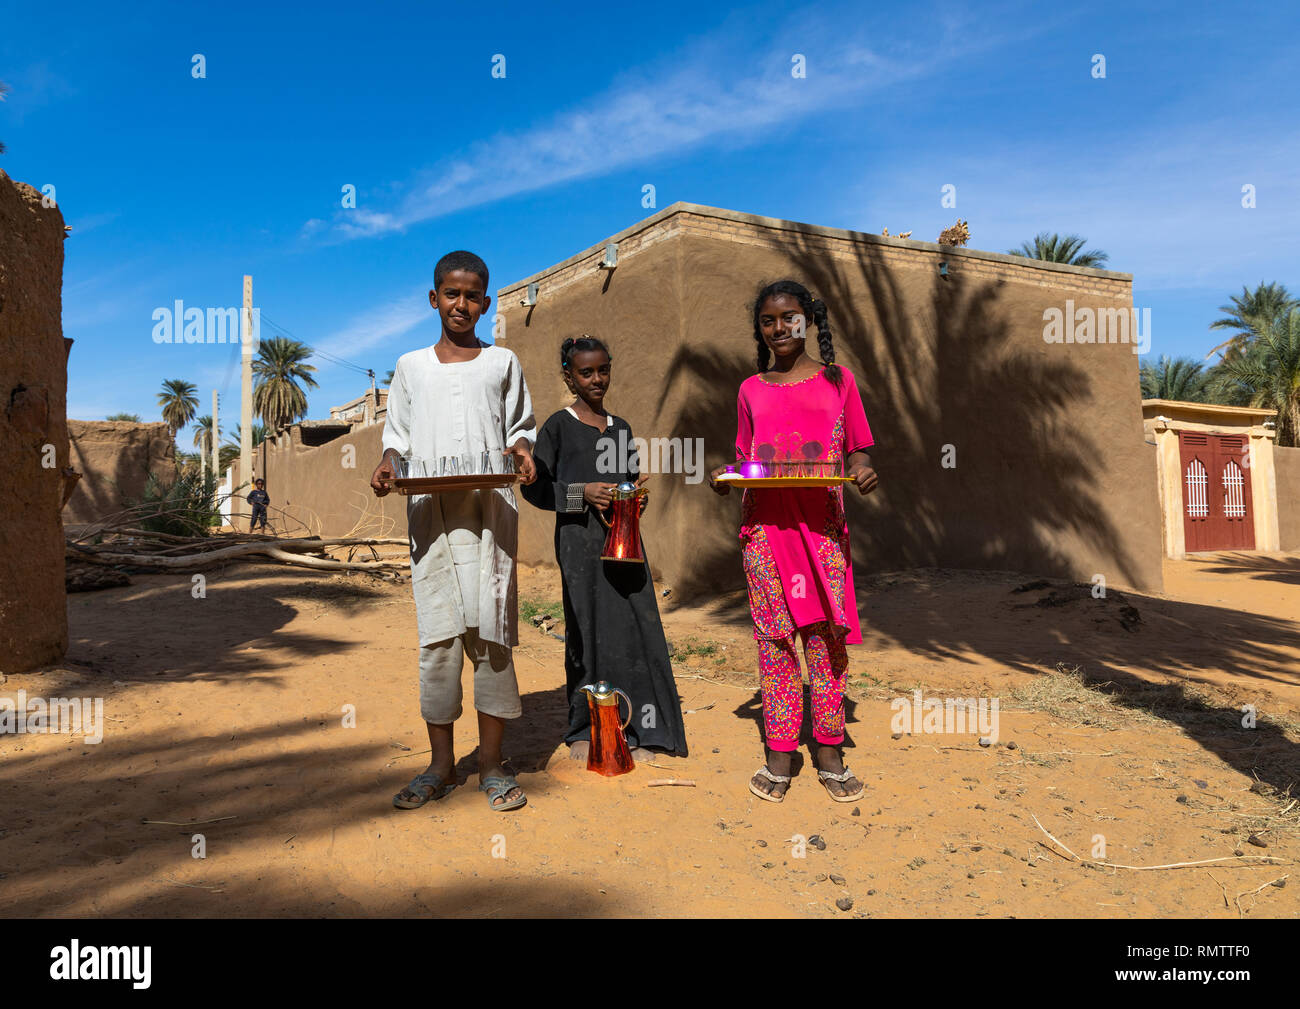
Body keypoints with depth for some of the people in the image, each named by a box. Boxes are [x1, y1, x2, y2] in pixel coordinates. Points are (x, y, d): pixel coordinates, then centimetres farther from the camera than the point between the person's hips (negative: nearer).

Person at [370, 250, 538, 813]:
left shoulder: (502, 363, 14)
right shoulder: (410, 366, 16)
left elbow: (521, 426, 15)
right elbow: (397, 437, 16)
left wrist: (523, 450, -7)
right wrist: (386, 467, -5)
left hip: (490, 508, -1)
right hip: (431, 511, 1)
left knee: (491, 629, -3)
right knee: (438, 634, 0)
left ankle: (492, 764, 8)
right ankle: (441, 763, 11)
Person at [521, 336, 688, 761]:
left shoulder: (621, 428, 17)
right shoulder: (558, 426, 2)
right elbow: (534, 487, -2)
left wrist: (638, 491, 2)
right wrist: (583, 493, -14)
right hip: (579, 539, -4)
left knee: (637, 626, -1)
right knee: (587, 629, -1)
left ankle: (636, 730, 9)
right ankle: (583, 730, 14)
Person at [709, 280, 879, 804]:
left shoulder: (837, 380, 9)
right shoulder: (751, 391, 13)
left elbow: (856, 449, 10)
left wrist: (862, 470, -12)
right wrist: (723, 476, -3)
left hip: (822, 524, -1)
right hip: (765, 525, 1)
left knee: (826, 633, 0)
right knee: (773, 634, 2)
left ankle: (829, 754, 13)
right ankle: (779, 757, 11)